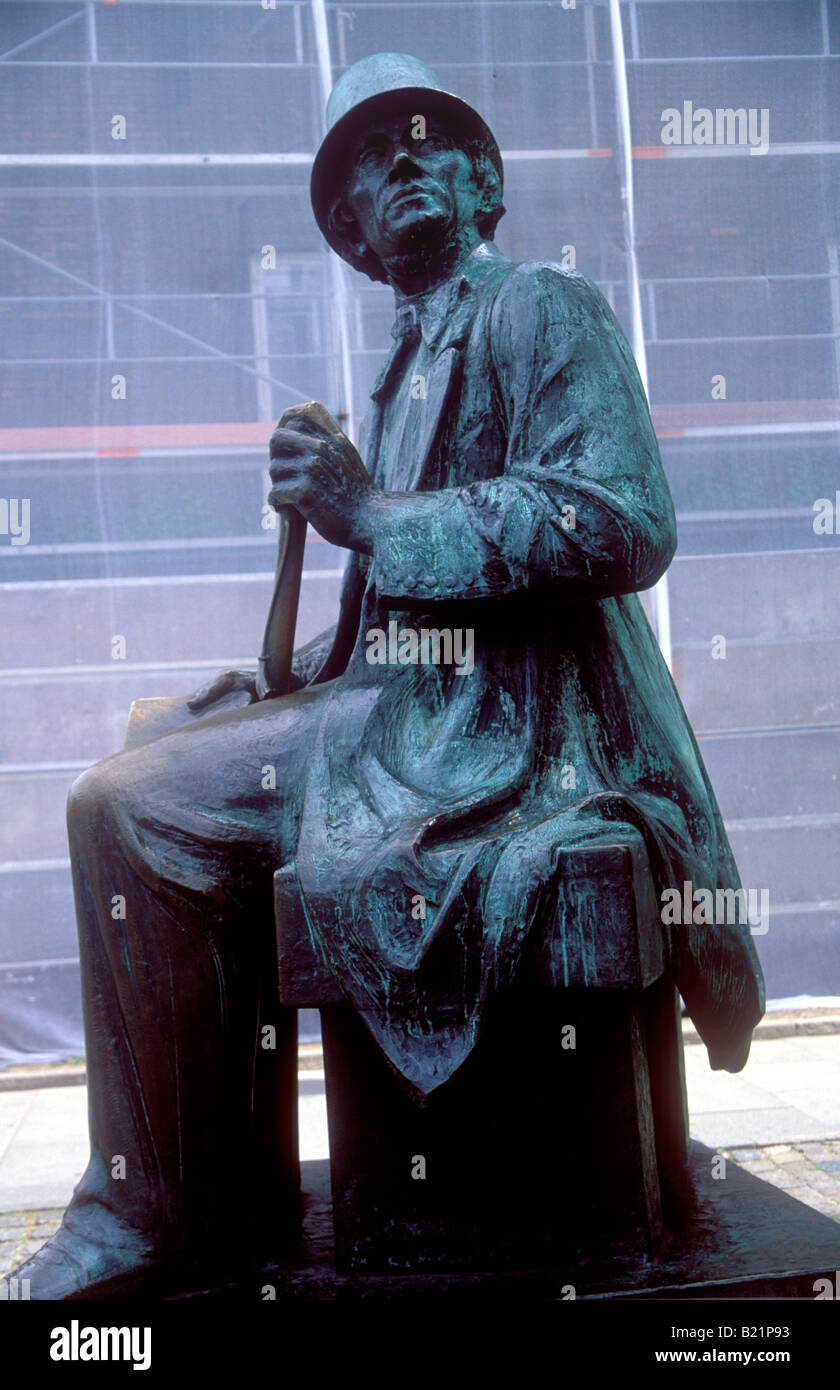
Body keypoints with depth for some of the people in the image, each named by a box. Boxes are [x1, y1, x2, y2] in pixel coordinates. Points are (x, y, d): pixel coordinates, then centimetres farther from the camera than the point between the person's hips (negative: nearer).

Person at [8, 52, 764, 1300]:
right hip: (414, 702, 10)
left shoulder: (539, 304, -4)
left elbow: (625, 524, -19)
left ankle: (150, 1214, -3)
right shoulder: (411, 365, 22)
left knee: (127, 805, -18)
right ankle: (233, 1193, 20)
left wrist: (373, 517, -19)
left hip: (493, 729, -10)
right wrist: (276, 680, 13)